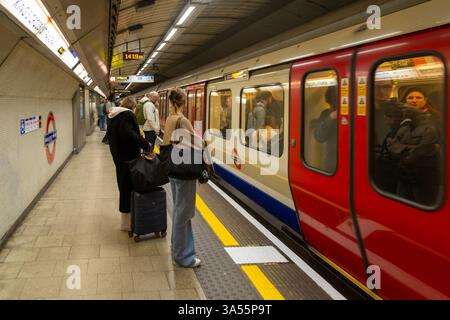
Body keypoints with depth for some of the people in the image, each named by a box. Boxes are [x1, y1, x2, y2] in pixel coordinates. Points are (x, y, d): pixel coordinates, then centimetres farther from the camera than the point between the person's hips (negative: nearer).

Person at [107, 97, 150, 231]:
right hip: (128, 157, -10)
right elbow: (129, 134, -31)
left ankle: (126, 219, 28)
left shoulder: (114, 116, 14)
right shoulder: (127, 115, -15)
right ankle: (126, 223, 3)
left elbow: (110, 134, 22)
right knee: (129, 186, -3)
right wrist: (145, 144, -29)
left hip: (118, 156, 10)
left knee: (124, 185, 17)